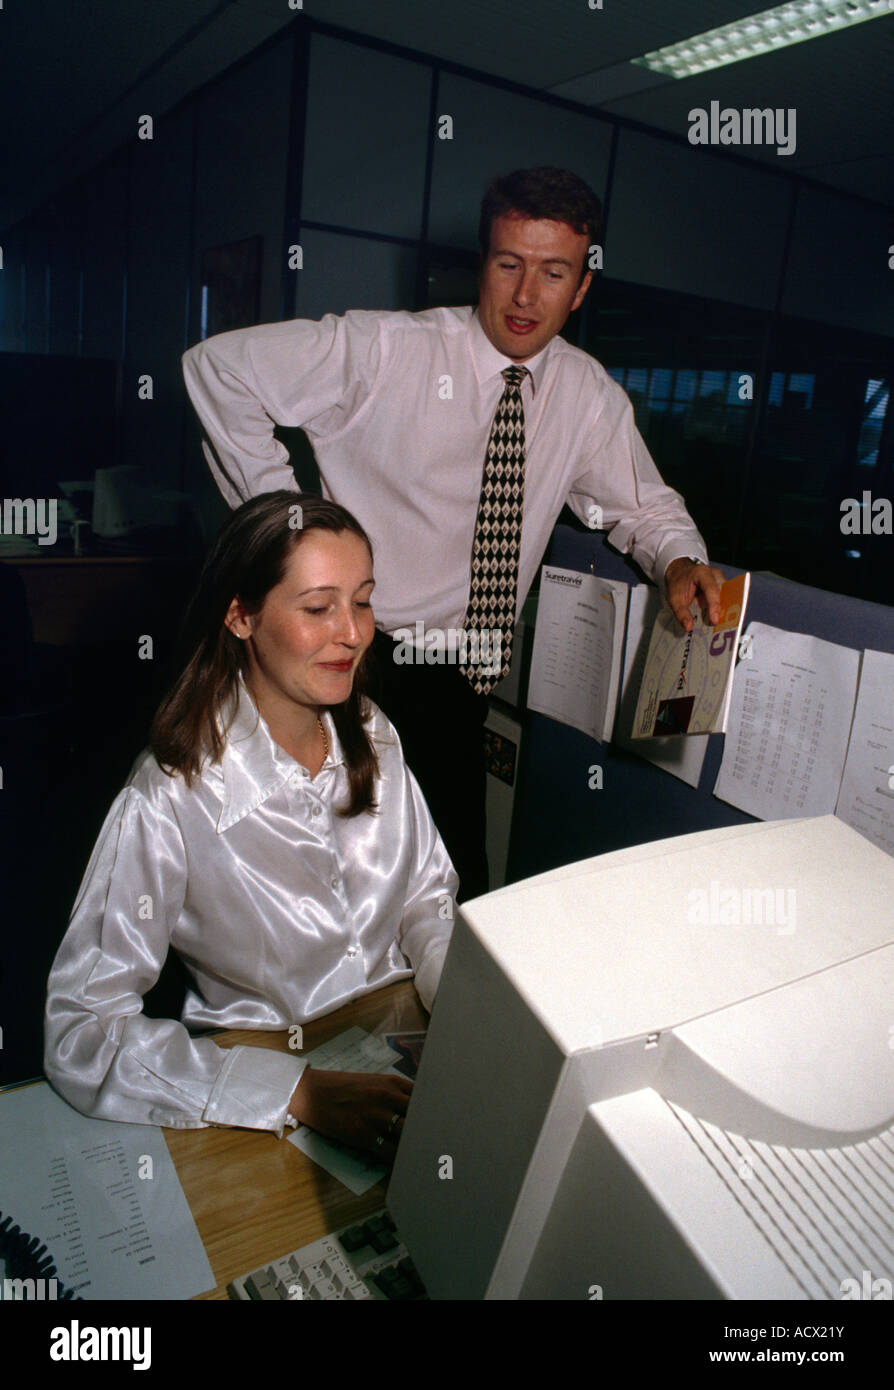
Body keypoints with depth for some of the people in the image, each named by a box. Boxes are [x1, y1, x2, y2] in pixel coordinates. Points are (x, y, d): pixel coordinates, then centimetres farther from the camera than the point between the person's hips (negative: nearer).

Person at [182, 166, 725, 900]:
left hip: (457, 684, 4)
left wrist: (681, 561, -8)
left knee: (457, 885, 10)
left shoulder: (589, 395, 3)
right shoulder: (383, 349, -11)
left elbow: (644, 505, 15)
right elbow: (217, 364, -6)